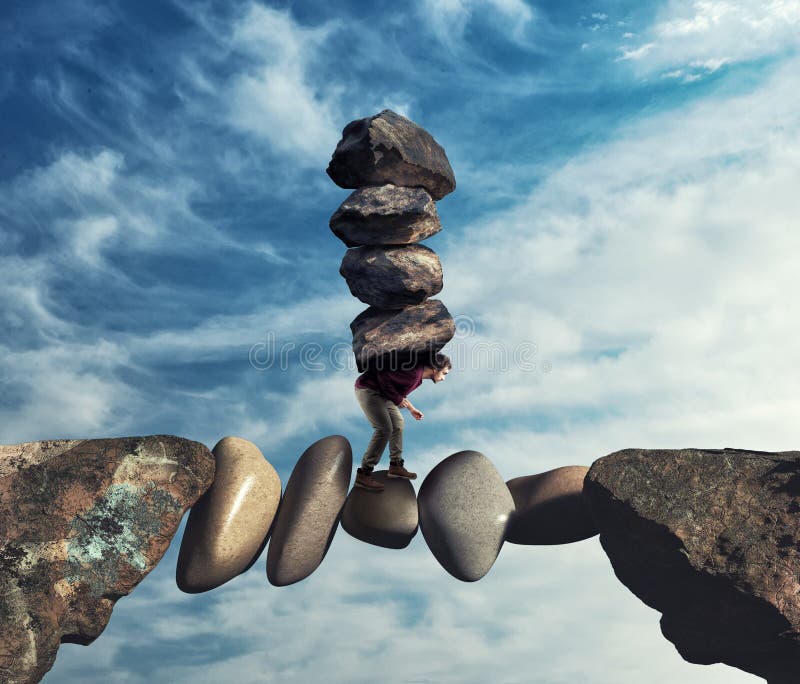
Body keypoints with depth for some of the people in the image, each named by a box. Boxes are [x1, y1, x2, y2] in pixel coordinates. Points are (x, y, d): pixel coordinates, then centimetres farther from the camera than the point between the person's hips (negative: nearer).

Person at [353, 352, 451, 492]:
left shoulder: (418, 375, 8)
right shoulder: (414, 372, -25)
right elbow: (383, 375, -27)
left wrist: (411, 409, 19)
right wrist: (398, 399, -18)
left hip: (380, 391, 11)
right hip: (367, 389, -11)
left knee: (398, 423, 13)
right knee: (384, 429, -16)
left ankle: (396, 466, 23)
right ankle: (363, 475, -15)